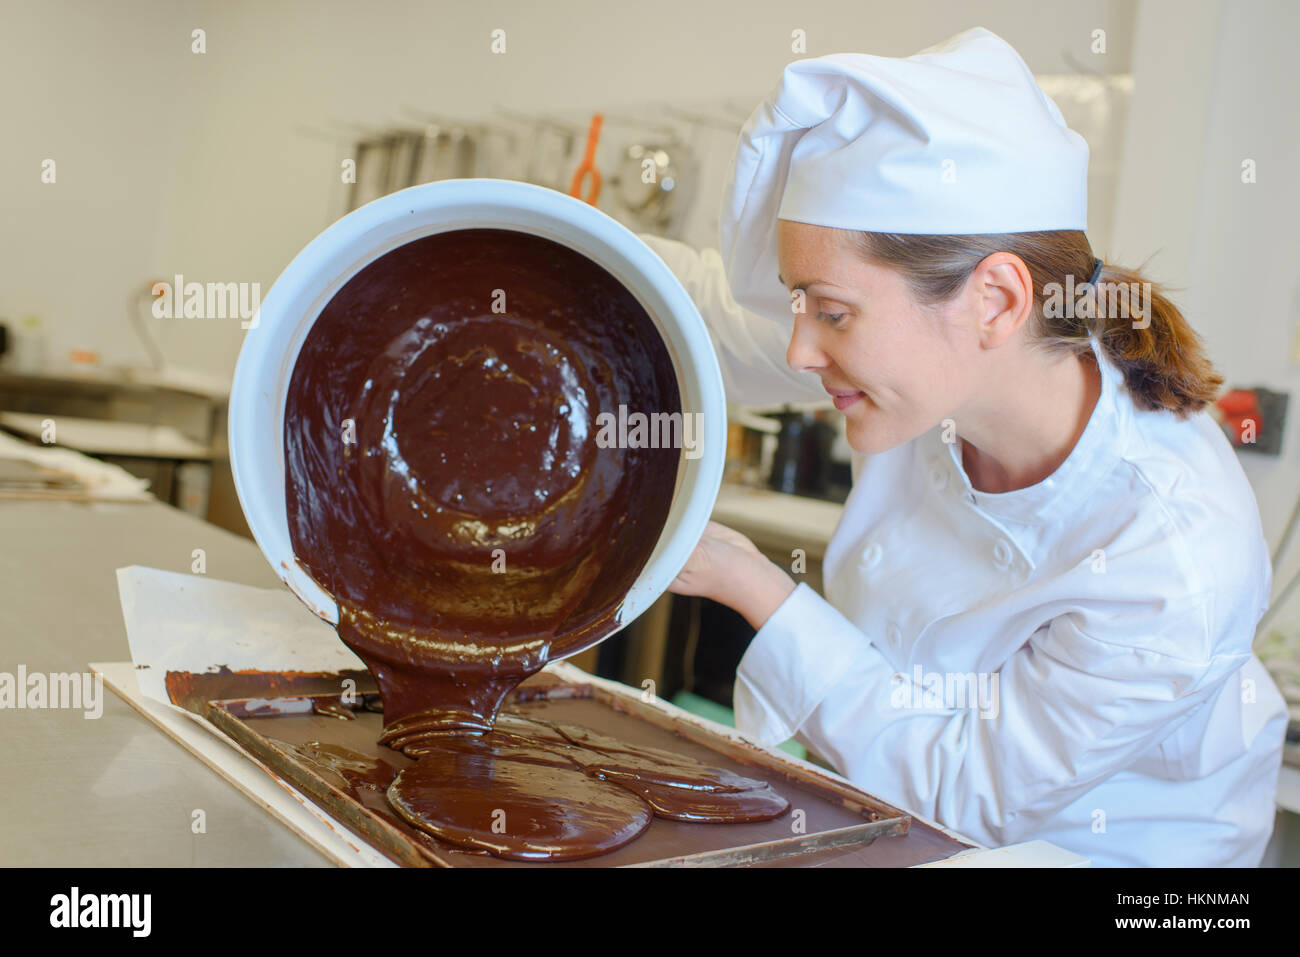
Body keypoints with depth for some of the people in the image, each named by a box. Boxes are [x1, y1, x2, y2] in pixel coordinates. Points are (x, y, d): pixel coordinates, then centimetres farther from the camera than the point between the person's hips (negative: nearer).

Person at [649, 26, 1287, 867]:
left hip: (1095, 851, -5)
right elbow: (718, 307, -1)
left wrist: (752, 587, -25)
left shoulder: (1175, 567, -33)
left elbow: (968, 794, -22)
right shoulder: (933, 359, -18)